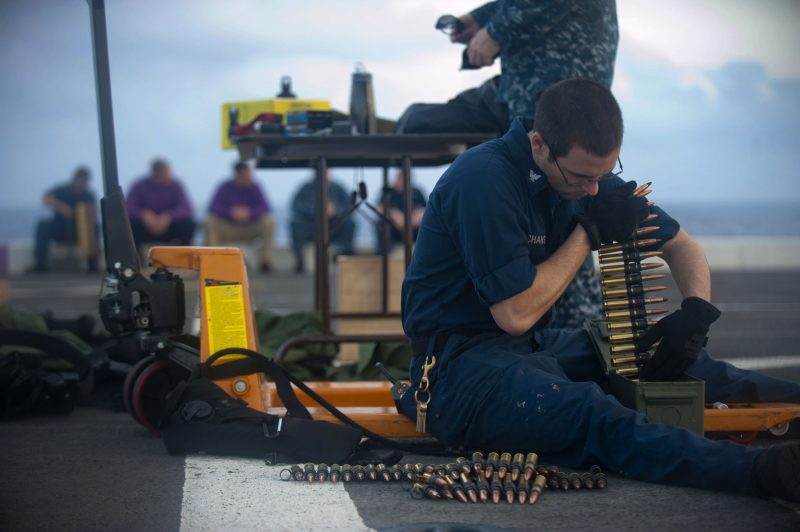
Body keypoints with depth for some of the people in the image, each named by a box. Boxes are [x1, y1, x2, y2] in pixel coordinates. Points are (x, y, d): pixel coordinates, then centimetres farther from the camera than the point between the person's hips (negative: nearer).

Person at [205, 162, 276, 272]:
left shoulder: (254, 187, -6)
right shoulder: (225, 188, -7)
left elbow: (265, 208, -14)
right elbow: (213, 208, -17)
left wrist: (249, 213, -33)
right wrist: (230, 212, -35)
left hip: (250, 229, 0)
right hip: (228, 229, 0)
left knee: (269, 221, -26)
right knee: (210, 222, -27)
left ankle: (266, 260, -23)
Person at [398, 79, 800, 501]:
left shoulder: (586, 175, 4)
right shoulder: (484, 180, -21)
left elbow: (680, 245, 13)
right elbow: (516, 314, -21)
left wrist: (697, 309, -7)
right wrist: (588, 234, -15)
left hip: (534, 347, 9)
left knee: (679, 363, -1)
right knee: (590, 413, -32)